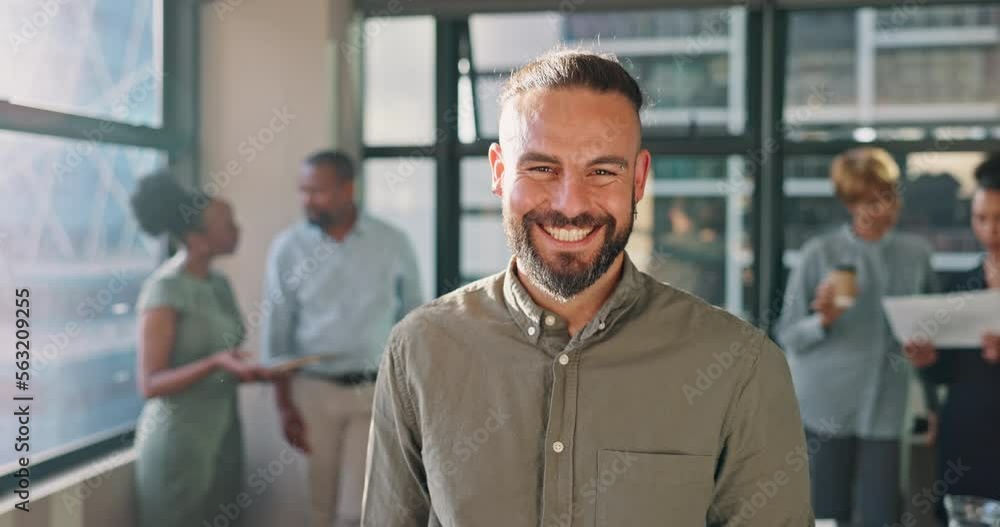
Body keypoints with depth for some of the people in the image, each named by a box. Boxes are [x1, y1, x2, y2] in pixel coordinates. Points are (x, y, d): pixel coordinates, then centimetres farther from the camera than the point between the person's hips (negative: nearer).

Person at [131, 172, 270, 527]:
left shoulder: (219, 284, 7)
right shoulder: (165, 289, -16)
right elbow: (150, 384, -18)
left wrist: (249, 372, 0)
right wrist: (216, 363, -30)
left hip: (223, 435, 8)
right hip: (179, 442, -8)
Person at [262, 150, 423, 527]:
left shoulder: (393, 244, -2)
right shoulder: (288, 248, -3)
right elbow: (277, 333, 0)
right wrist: (285, 405, -4)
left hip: (378, 391, 0)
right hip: (314, 390, 1)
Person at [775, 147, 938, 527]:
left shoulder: (916, 253, 6)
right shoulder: (820, 253, -4)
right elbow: (788, 334, -2)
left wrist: (927, 349, -4)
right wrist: (824, 320, -21)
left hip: (885, 408, 3)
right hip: (826, 406, -2)